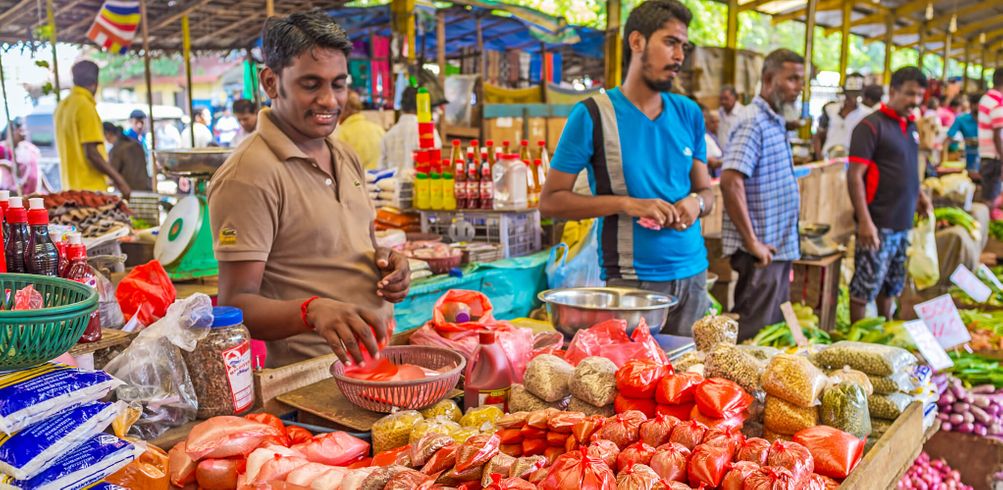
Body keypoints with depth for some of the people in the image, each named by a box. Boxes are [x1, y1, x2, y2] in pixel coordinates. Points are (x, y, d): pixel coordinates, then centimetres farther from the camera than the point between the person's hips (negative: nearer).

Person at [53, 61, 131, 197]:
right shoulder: (85, 106, -13)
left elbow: (73, 148, 16)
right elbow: (91, 153, -18)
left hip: (70, 185, 8)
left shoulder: (61, 107, 12)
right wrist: (119, 180, -12)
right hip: (90, 188, -8)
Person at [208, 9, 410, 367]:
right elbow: (236, 305, -15)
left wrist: (386, 263, 2)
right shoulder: (249, 175, -14)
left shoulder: (345, 157, 12)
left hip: (376, 356, 7)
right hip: (309, 378, -7)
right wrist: (312, 310, -34)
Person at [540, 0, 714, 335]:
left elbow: (705, 190, 16)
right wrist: (626, 204, -19)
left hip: (693, 273, 5)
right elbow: (550, 201, -8)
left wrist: (696, 203, -9)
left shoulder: (688, 113, 8)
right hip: (631, 280, -5)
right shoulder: (593, 115, -7)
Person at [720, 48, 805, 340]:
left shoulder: (775, 122, 14)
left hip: (779, 248, 10)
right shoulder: (754, 122, -16)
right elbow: (730, 182, -27)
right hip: (762, 251, -10)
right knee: (754, 337, -2)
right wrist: (752, 242, -23)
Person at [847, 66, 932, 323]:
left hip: (903, 223, 8)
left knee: (891, 285, 18)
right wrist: (864, 221, -21)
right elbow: (854, 176, -16)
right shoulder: (871, 126, -11)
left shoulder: (910, 126, 12)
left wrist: (920, 195, 10)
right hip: (878, 224, -8)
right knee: (865, 287, -1)